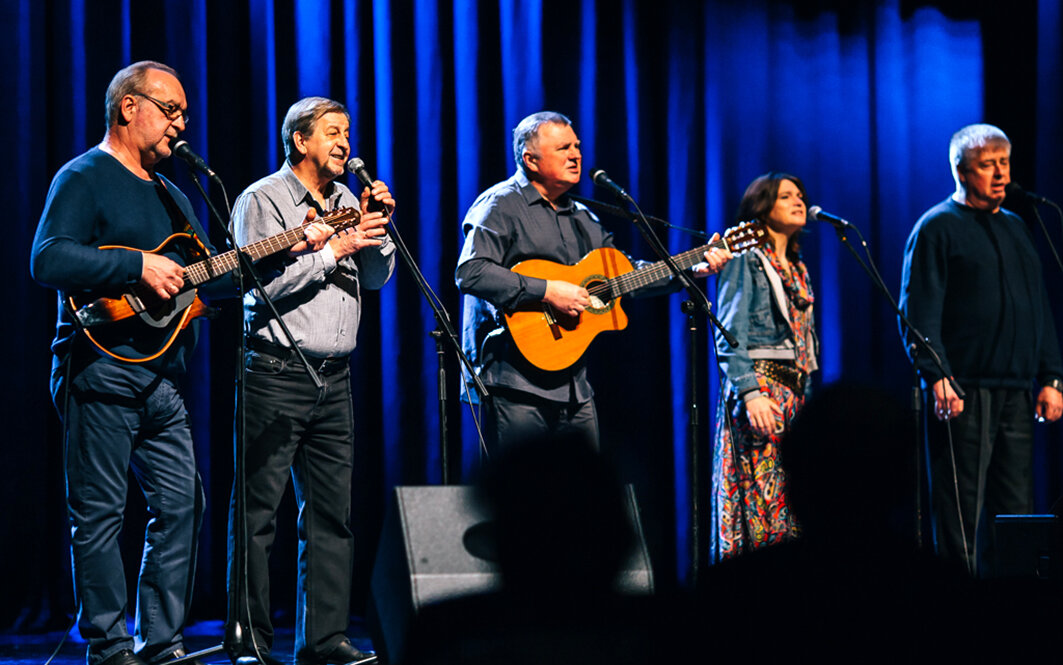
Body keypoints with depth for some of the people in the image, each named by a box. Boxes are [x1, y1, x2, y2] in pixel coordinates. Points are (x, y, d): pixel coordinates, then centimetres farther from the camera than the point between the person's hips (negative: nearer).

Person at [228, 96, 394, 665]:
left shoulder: (346, 201, 16)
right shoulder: (262, 201, -4)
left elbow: (378, 276, 14)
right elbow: (263, 284, -15)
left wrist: (375, 227, -2)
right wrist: (334, 249, -14)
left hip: (334, 377, 7)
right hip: (276, 376, -7)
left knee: (332, 511, 5)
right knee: (258, 512, -4)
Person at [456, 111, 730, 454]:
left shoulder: (581, 217, 21)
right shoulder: (501, 206, -5)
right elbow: (470, 272, -19)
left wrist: (691, 270, 10)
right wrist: (546, 291, -22)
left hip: (573, 386, 8)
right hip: (517, 384, -8)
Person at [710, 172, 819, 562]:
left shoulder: (798, 269, 23)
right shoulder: (745, 258, 0)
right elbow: (729, 334, -9)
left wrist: (809, 398, 15)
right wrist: (749, 391, -20)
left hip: (796, 390, 7)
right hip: (759, 381, -7)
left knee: (798, 505, 0)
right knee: (767, 500, -14)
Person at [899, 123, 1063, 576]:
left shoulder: (1016, 228, 20)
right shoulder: (937, 228, -1)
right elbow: (919, 312, -8)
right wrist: (937, 376, -19)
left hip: (1017, 392, 7)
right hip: (963, 392, -7)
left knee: (1016, 508, 6)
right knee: (960, 511, -6)